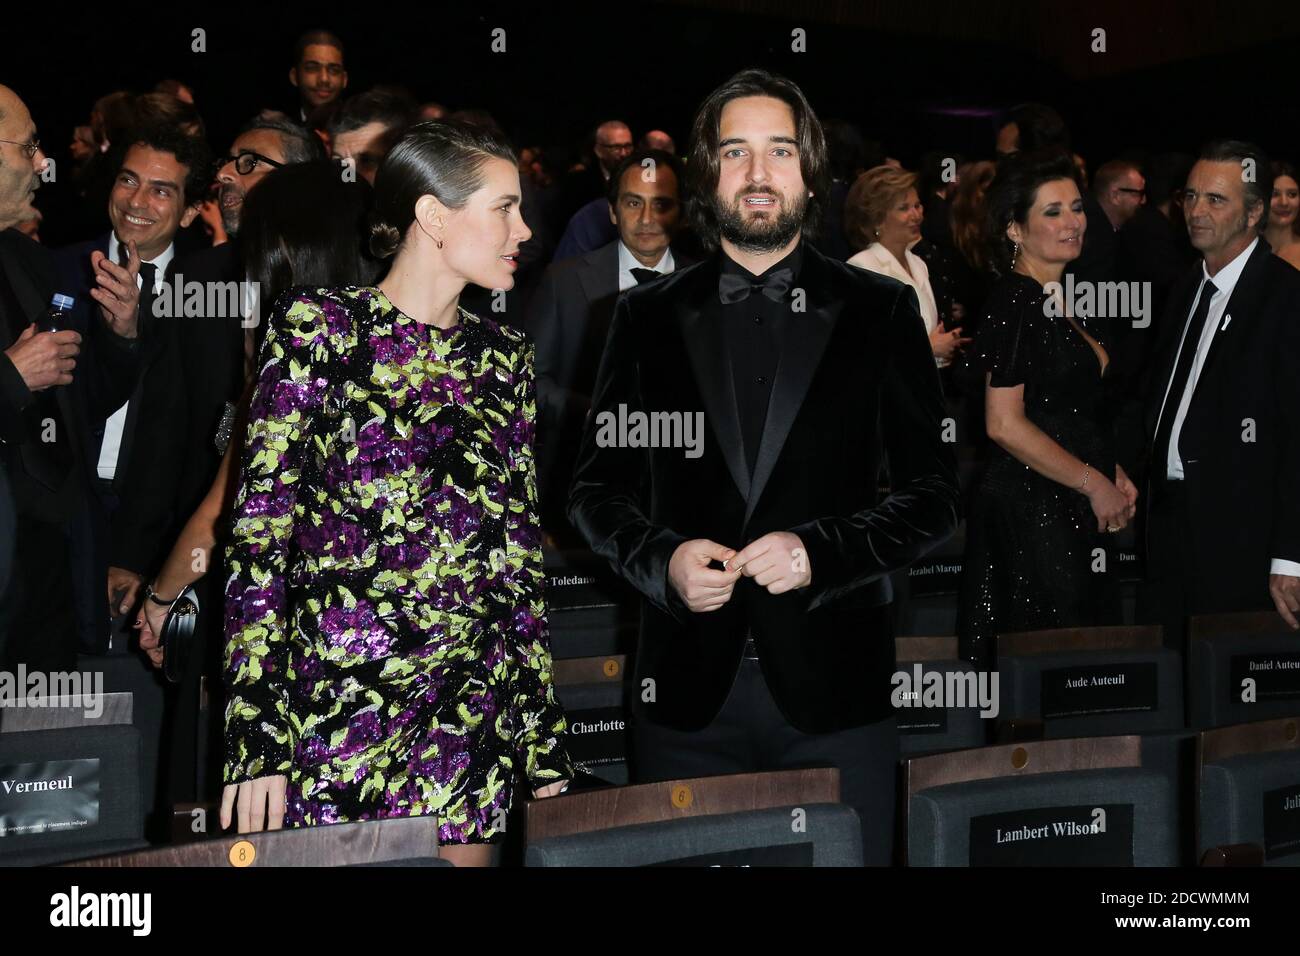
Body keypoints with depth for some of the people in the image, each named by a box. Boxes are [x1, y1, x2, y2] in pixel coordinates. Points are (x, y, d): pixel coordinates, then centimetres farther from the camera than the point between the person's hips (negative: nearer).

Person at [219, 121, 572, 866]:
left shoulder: (505, 358, 10)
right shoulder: (320, 328, -3)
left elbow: (523, 557, 12)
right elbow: (259, 534, -7)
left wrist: (547, 740, 10)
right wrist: (256, 735, -13)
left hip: (474, 724, 4)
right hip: (335, 715, -4)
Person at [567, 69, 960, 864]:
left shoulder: (881, 311, 4)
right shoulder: (649, 316, 7)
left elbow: (935, 492, 3)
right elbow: (598, 486, 10)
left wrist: (820, 551, -13)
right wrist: (662, 558, -9)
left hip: (834, 686, -1)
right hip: (688, 688, 1)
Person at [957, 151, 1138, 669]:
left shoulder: (1059, 301, 14)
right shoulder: (1013, 303, -14)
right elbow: (1005, 425, -20)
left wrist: (1113, 474, 8)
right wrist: (1096, 485, -13)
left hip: (1073, 510, 9)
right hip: (1031, 512, -9)